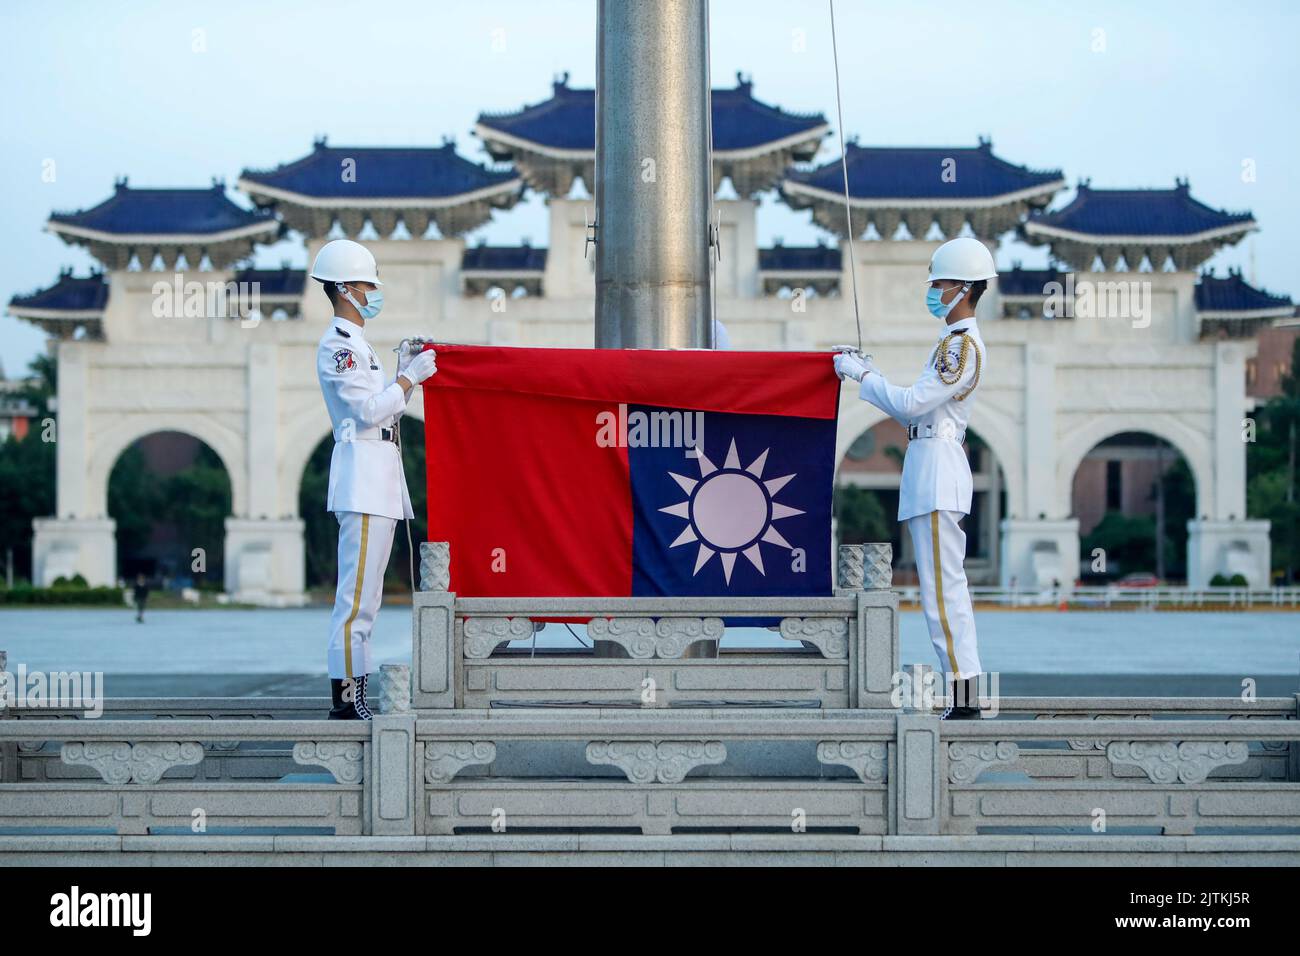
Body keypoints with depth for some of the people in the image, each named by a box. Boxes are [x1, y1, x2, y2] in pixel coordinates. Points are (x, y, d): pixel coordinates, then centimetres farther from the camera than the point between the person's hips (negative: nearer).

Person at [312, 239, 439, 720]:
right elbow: (368, 410, -16)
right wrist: (409, 377, -9)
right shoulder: (337, 344, -9)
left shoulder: (356, 343, 22)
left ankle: (353, 695, 12)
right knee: (356, 593, -12)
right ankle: (345, 696, -13)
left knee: (364, 594, 10)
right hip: (361, 469, -11)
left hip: (378, 475, 11)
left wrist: (405, 371, 14)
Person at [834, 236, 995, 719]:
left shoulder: (963, 346, -14)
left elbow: (911, 404, -19)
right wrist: (866, 372, 14)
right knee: (946, 586, 10)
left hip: (938, 473, -11)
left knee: (942, 586, -11)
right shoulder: (953, 343, 20)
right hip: (929, 469, 11)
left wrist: (862, 375, -8)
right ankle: (962, 694, 13)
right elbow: (916, 406, 20)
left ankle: (963, 694, -11)